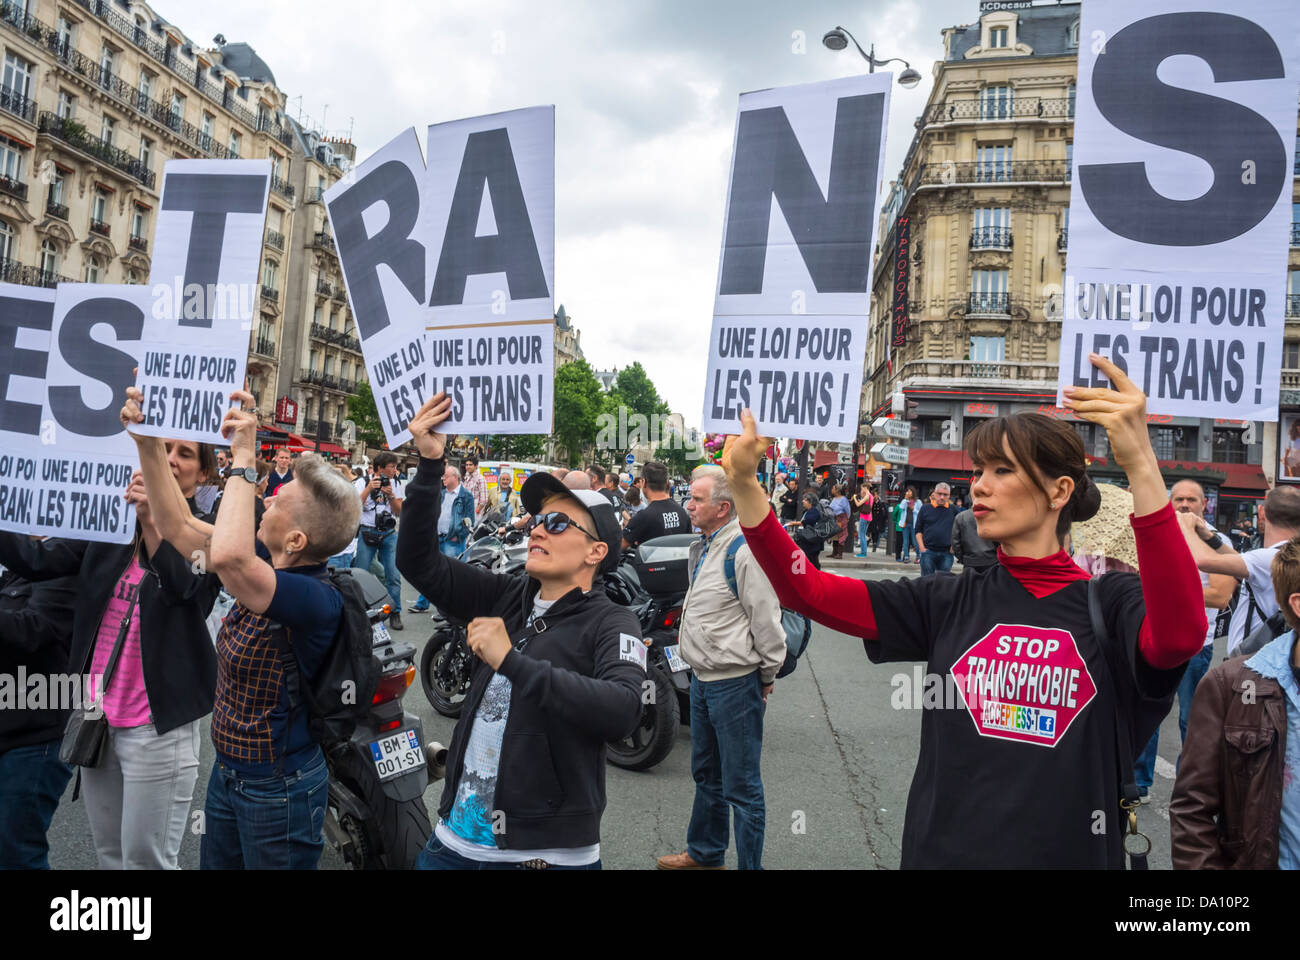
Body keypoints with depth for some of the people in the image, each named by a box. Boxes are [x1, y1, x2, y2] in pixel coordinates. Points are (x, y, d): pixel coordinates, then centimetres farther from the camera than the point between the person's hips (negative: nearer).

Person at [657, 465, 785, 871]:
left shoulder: (745, 550, -19)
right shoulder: (701, 546, 11)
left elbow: (767, 620, -18)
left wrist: (766, 678, -9)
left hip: (735, 683, -10)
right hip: (702, 679, 10)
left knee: (741, 788, 1)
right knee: (706, 776, 23)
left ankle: (750, 864, 14)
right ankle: (704, 854, 40)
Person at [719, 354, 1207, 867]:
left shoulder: (1110, 600, -8)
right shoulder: (950, 602, -1)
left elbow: (1177, 638, -31)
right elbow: (808, 591, -6)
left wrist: (1140, 467, -40)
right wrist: (744, 485, -17)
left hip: (1070, 852, -2)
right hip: (944, 850, 2)